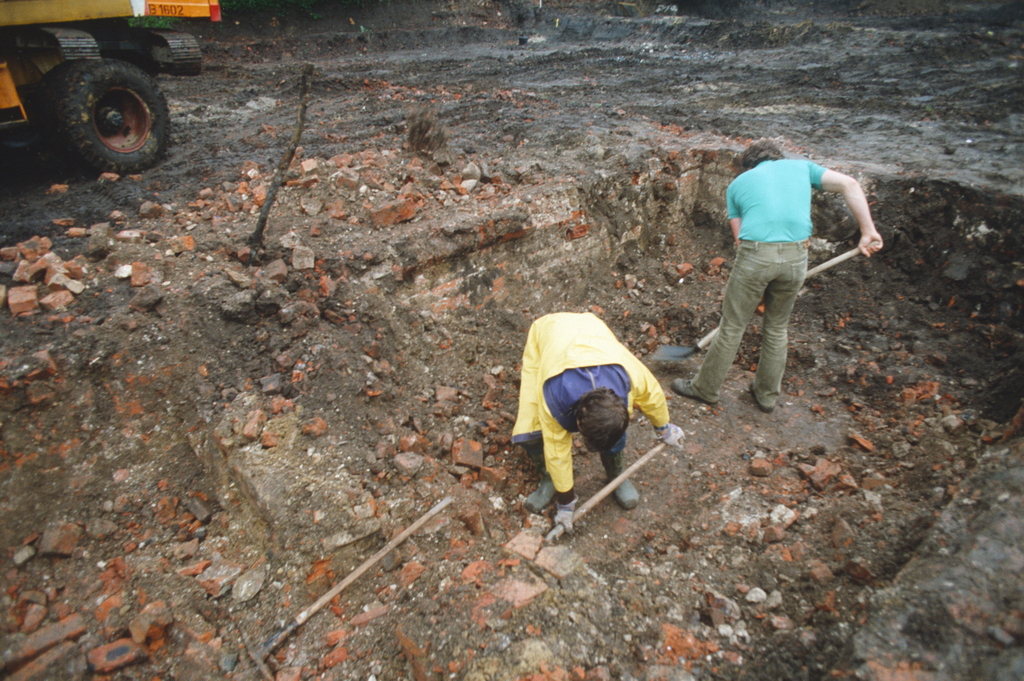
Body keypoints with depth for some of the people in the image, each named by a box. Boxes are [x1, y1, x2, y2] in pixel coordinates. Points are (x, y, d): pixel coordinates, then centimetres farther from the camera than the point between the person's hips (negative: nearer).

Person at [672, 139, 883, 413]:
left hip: (755, 254, -2)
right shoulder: (801, 166, 22)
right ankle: (767, 395, 33)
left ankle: (705, 388, 24)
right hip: (796, 256, 2)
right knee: (777, 329, 19)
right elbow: (849, 185, 9)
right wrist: (868, 231, 8)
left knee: (732, 327, 10)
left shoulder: (738, 183, 19)